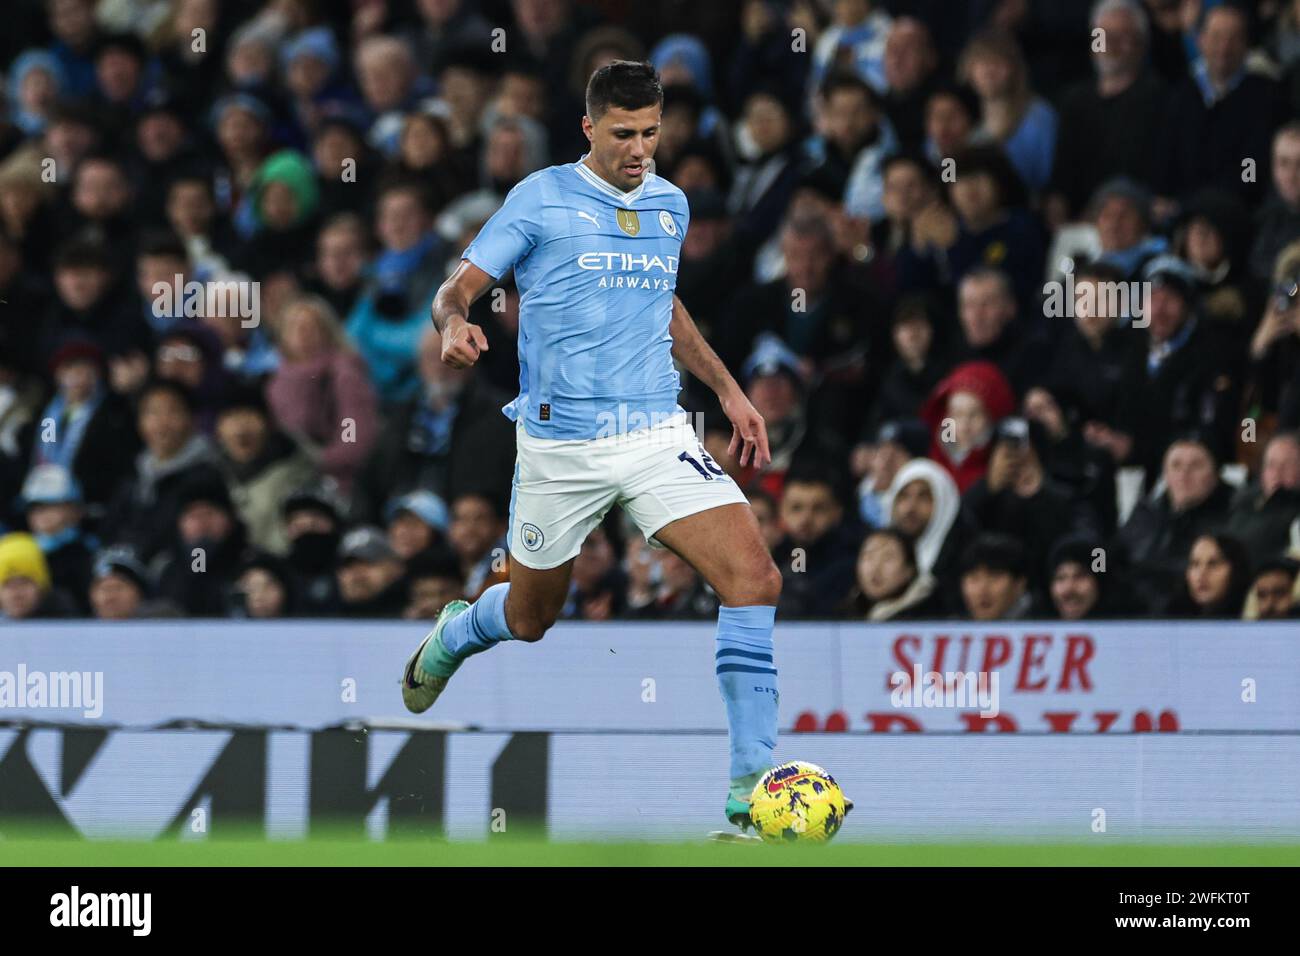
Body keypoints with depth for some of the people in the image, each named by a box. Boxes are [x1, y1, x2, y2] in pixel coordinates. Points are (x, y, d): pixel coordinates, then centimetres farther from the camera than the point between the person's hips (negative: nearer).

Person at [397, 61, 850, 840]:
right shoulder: (542, 199, -5)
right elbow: (459, 287, -6)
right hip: (561, 444, -3)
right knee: (530, 619, 13)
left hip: (657, 434, 3)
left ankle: (753, 786, -14)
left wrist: (728, 389, 24)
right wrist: (455, 326, -30)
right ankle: (454, 633, 52)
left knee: (757, 579, -17)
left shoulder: (671, 206, 10)